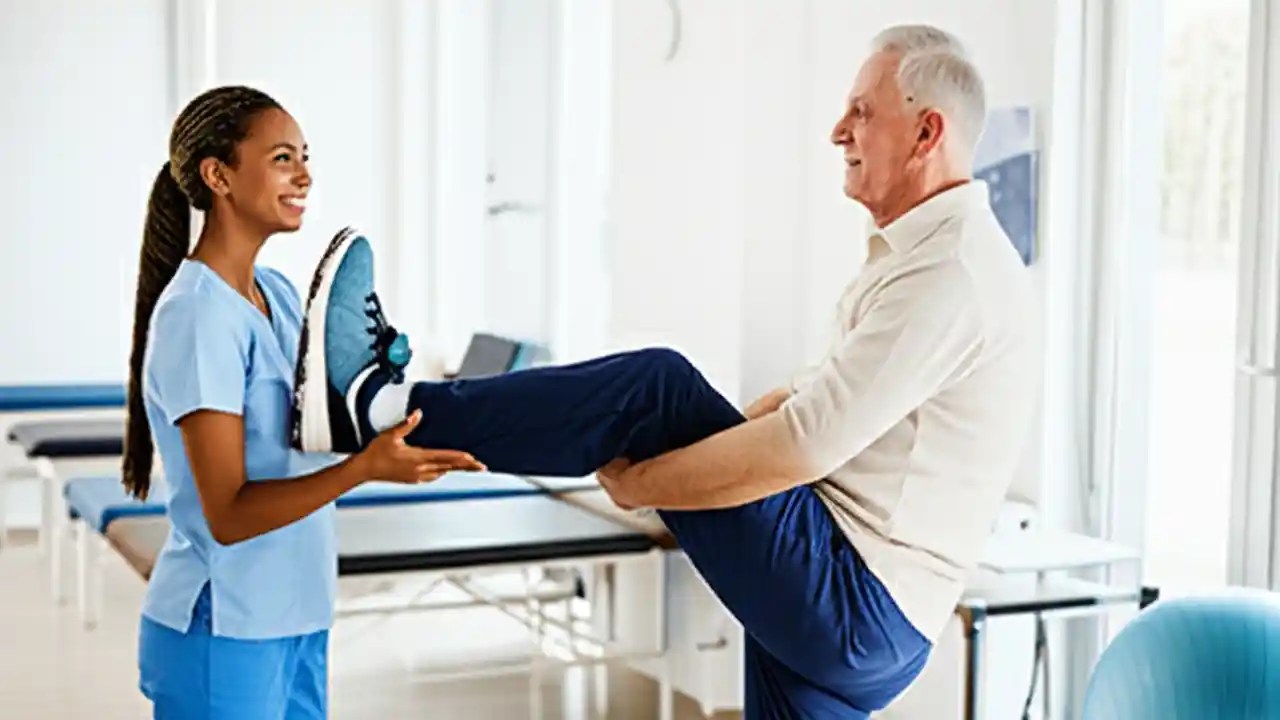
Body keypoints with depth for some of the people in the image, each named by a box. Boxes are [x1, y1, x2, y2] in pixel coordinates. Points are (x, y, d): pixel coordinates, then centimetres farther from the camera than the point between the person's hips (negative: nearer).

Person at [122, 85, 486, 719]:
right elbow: (228, 515, -22)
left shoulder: (279, 294, 8)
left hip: (295, 625, 8)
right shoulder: (199, 316, -18)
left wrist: (420, 432, -4)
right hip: (223, 638, -8)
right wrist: (365, 468, -32)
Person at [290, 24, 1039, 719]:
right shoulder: (925, 254, 15)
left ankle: (383, 410, -8)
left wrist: (637, 480, -12)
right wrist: (686, 438, 8)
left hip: (852, 606, -10)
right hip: (850, 609, 10)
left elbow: (800, 447, -23)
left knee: (656, 385, -16)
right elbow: (813, 396, 20)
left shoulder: (950, 271, -18)